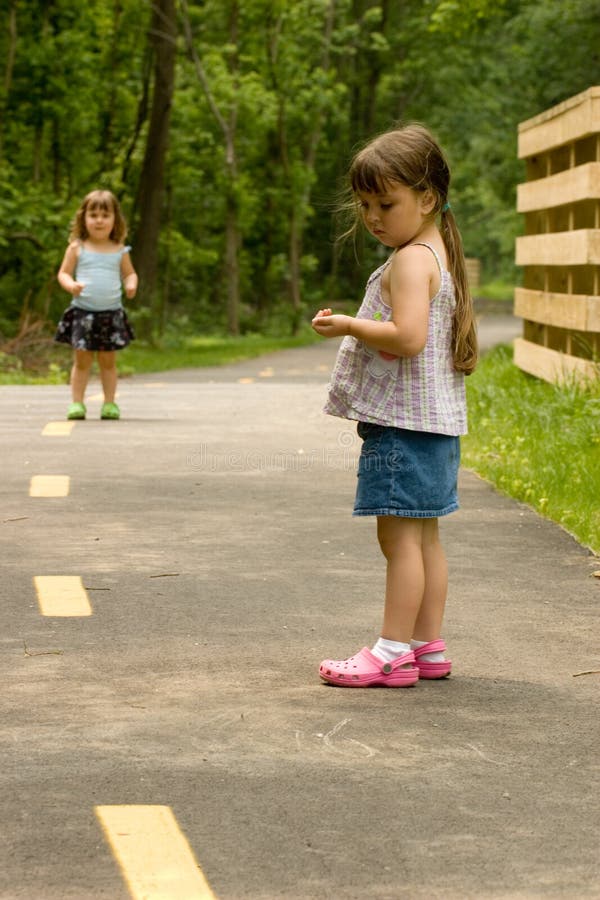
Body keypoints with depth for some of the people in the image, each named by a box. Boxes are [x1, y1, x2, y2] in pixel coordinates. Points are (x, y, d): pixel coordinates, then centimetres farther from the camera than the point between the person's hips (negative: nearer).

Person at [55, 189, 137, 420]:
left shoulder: (120, 251, 5)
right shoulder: (77, 248, 1)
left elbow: (129, 273, 13)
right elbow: (63, 273, 3)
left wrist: (131, 285, -9)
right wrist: (71, 285, -19)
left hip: (111, 312, 1)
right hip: (83, 312, -1)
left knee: (108, 360, 6)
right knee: (82, 360, 1)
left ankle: (109, 403, 13)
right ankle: (76, 403, 5)